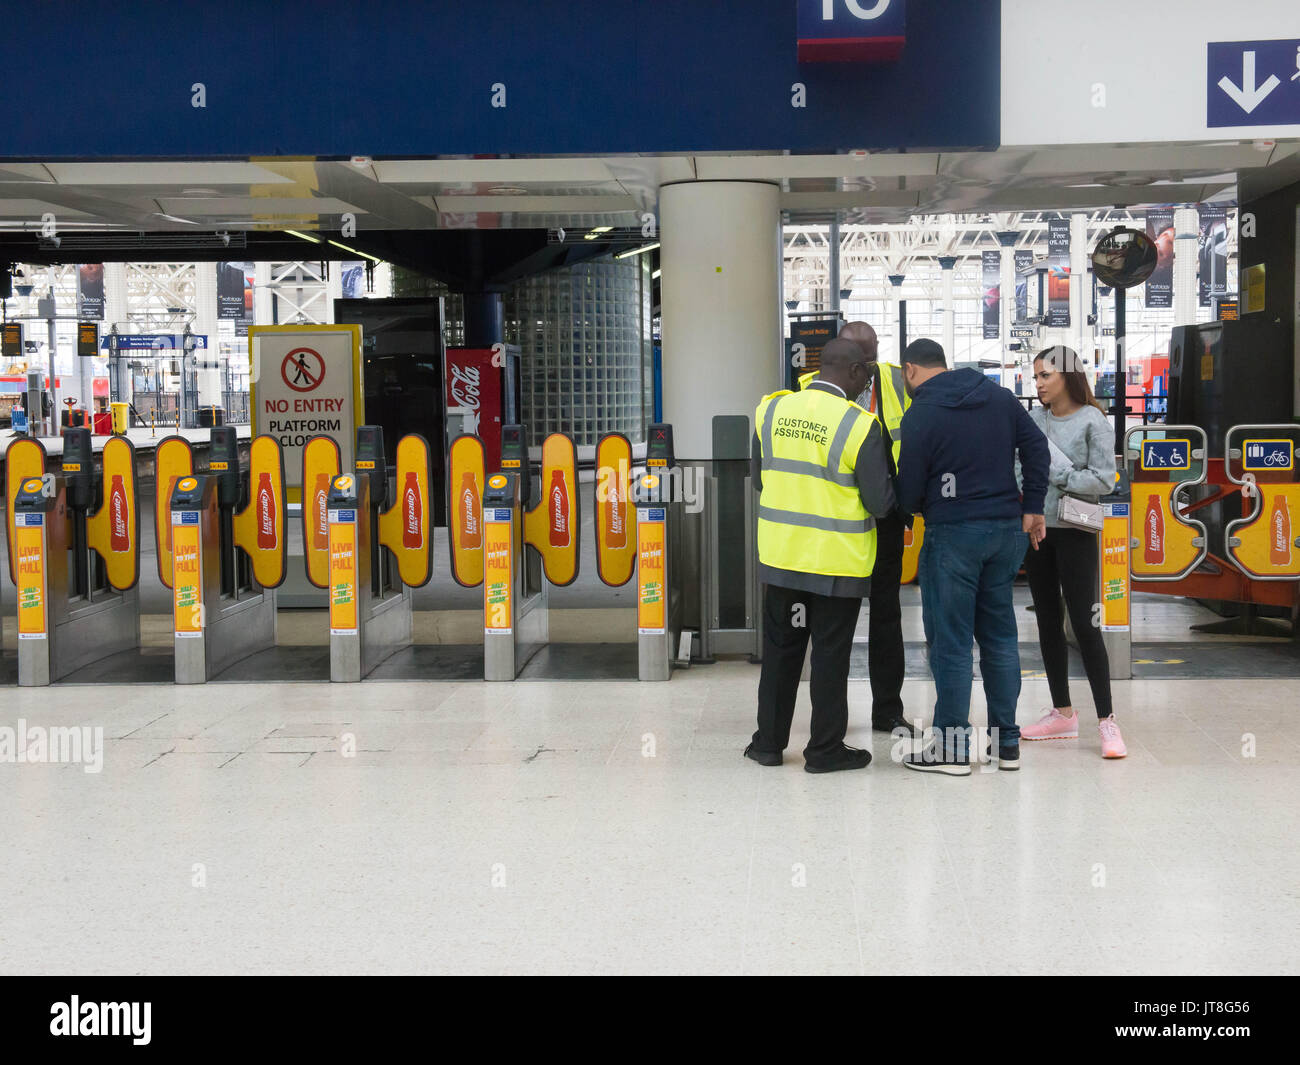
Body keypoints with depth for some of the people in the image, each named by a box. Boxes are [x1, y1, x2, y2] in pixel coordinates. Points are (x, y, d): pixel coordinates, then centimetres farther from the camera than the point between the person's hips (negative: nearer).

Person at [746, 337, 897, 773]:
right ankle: (825, 748, 17)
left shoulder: (771, 409, -1)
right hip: (837, 561, -4)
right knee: (830, 654, 8)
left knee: (780, 648, 16)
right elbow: (880, 502, -14)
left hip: (780, 555, 4)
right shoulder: (859, 425, -16)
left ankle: (769, 741, 24)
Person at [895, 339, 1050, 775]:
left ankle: (952, 746, 5)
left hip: (953, 533, -6)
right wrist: (1032, 508, 9)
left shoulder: (921, 413, -7)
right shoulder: (999, 396, 10)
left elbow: (909, 487, -6)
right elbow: (1036, 445, 7)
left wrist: (914, 509, 16)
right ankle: (1006, 740, 17)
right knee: (1000, 634, 13)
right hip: (1007, 530, 6)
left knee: (950, 640, 1)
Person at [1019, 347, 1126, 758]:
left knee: (1083, 624, -8)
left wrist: (1059, 476, -13)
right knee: (1048, 623, 11)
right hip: (1036, 528, 6)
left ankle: (1106, 721, -2)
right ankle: (1062, 713, 21)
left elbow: (1104, 480, -11)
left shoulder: (1093, 421, -7)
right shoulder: (1033, 419, 7)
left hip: (1074, 533, -6)